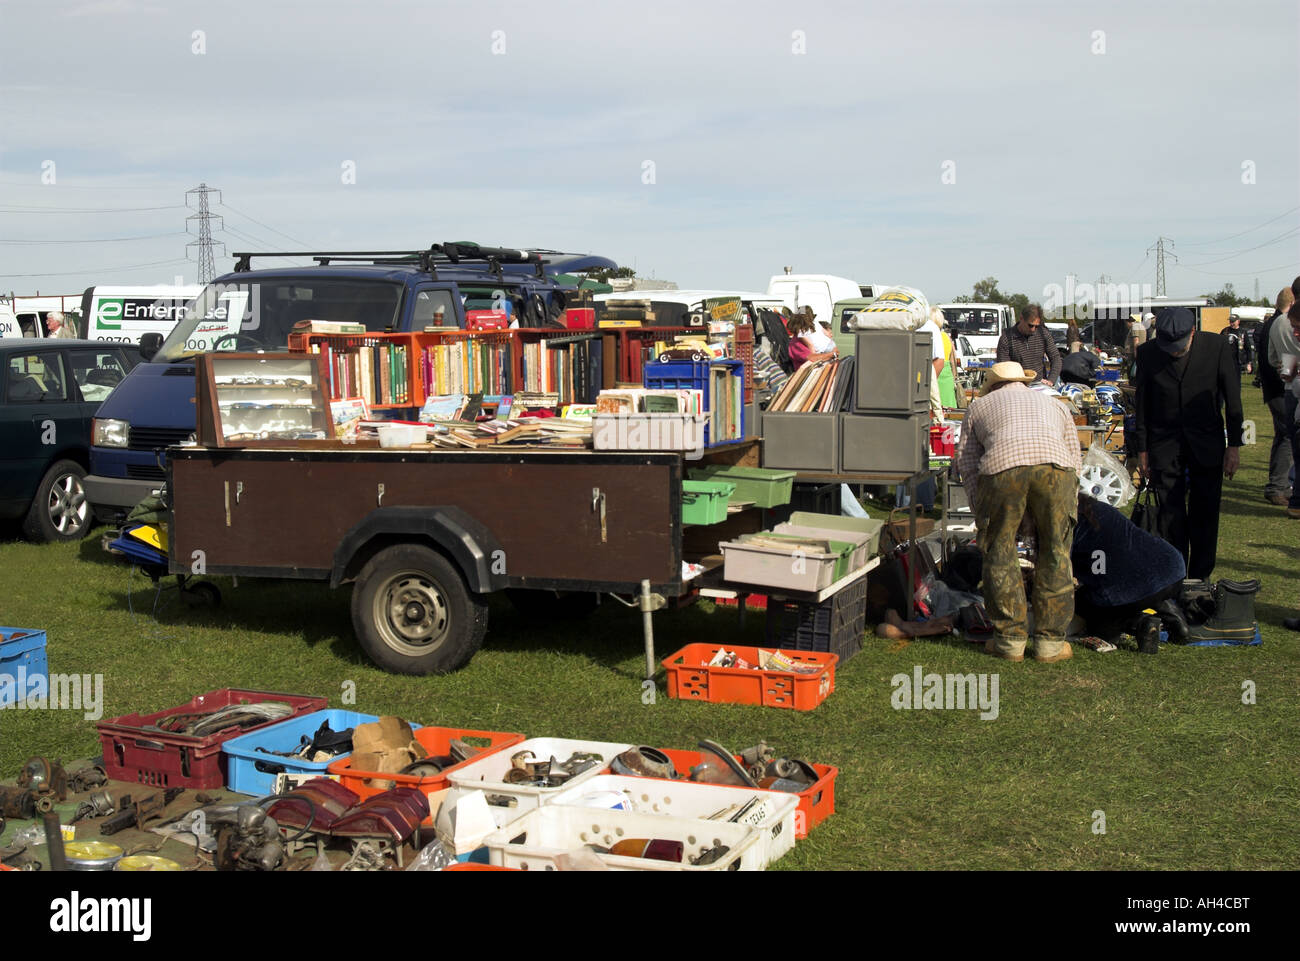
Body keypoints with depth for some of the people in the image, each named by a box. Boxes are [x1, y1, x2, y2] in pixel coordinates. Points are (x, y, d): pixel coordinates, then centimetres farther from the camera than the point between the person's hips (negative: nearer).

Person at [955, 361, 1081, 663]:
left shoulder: (980, 405, 34)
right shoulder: (1054, 404, 39)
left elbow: (967, 465, 26)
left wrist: (982, 513, 30)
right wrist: (1067, 512, 42)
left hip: (1001, 466, -1)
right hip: (1056, 465, 2)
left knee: (1000, 553, 12)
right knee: (1055, 555, 14)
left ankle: (1010, 638, 16)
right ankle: (1050, 642, 17)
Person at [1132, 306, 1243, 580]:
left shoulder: (1216, 346, -8)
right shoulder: (1147, 353, -5)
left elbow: (1232, 398, -1)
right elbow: (1142, 405, 4)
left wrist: (1234, 445, -2)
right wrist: (1142, 449, 4)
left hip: (1207, 443, 0)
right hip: (1165, 444, 0)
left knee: (1205, 514, 4)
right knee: (1170, 515, -2)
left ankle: (1201, 578, 16)